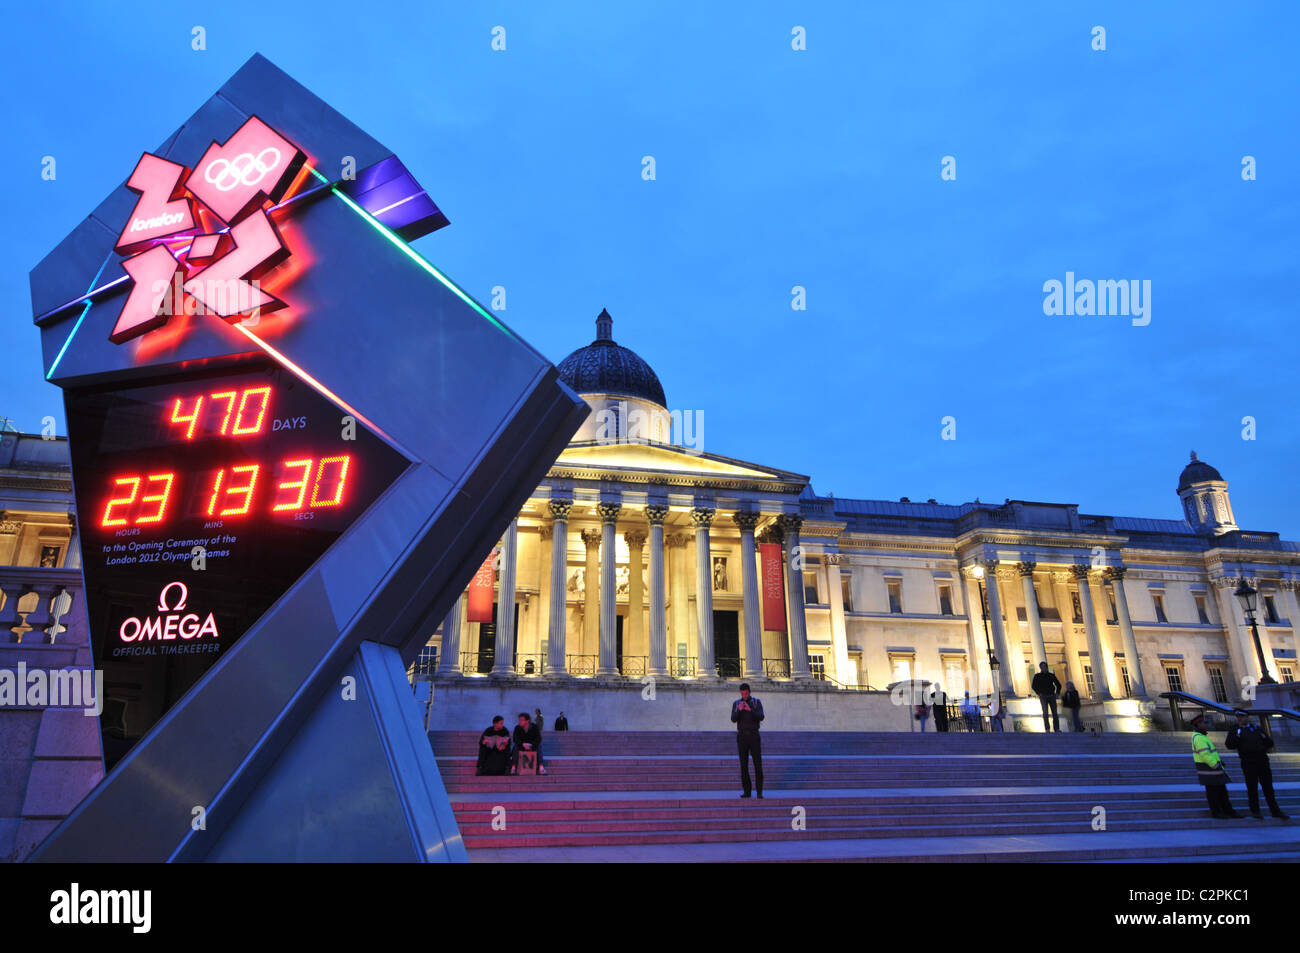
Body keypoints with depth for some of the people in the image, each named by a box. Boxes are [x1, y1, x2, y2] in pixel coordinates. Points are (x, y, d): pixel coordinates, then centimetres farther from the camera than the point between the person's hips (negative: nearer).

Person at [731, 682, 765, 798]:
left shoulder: (756, 702, 1)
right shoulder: (736, 703, 5)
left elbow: (761, 717, -13)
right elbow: (733, 719, -8)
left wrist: (750, 710, -28)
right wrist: (739, 710, -26)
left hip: (754, 736, -1)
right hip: (742, 736, 2)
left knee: (758, 763, -7)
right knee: (743, 764, 1)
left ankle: (759, 792, -3)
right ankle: (746, 791, 7)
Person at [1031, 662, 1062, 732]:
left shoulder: (1051, 675, 10)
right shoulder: (1037, 676, 6)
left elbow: (1058, 684, 18)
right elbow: (1033, 686, 6)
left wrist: (1057, 693, 6)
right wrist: (1038, 693, -5)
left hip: (1051, 696, 2)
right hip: (1043, 697, -2)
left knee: (1055, 713, -2)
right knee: (1045, 712, -13)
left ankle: (1057, 729, 2)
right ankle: (1047, 729, -13)